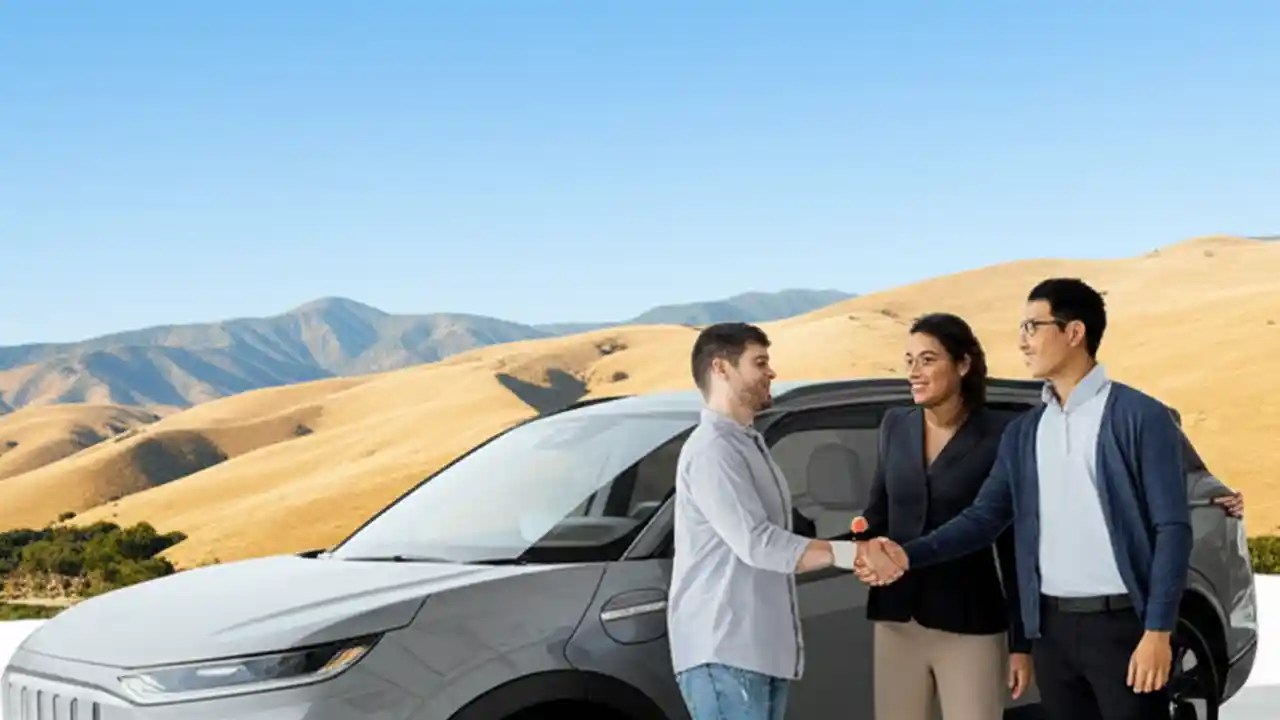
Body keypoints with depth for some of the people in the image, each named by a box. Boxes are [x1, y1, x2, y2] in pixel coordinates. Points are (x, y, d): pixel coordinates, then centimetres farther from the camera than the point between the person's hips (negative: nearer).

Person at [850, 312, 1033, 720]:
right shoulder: (895, 426, 7)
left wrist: (1022, 641, -7)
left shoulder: (998, 436, -8)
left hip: (969, 625, -5)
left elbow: (1015, 543, -6)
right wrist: (863, 545, -6)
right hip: (897, 620, 5)